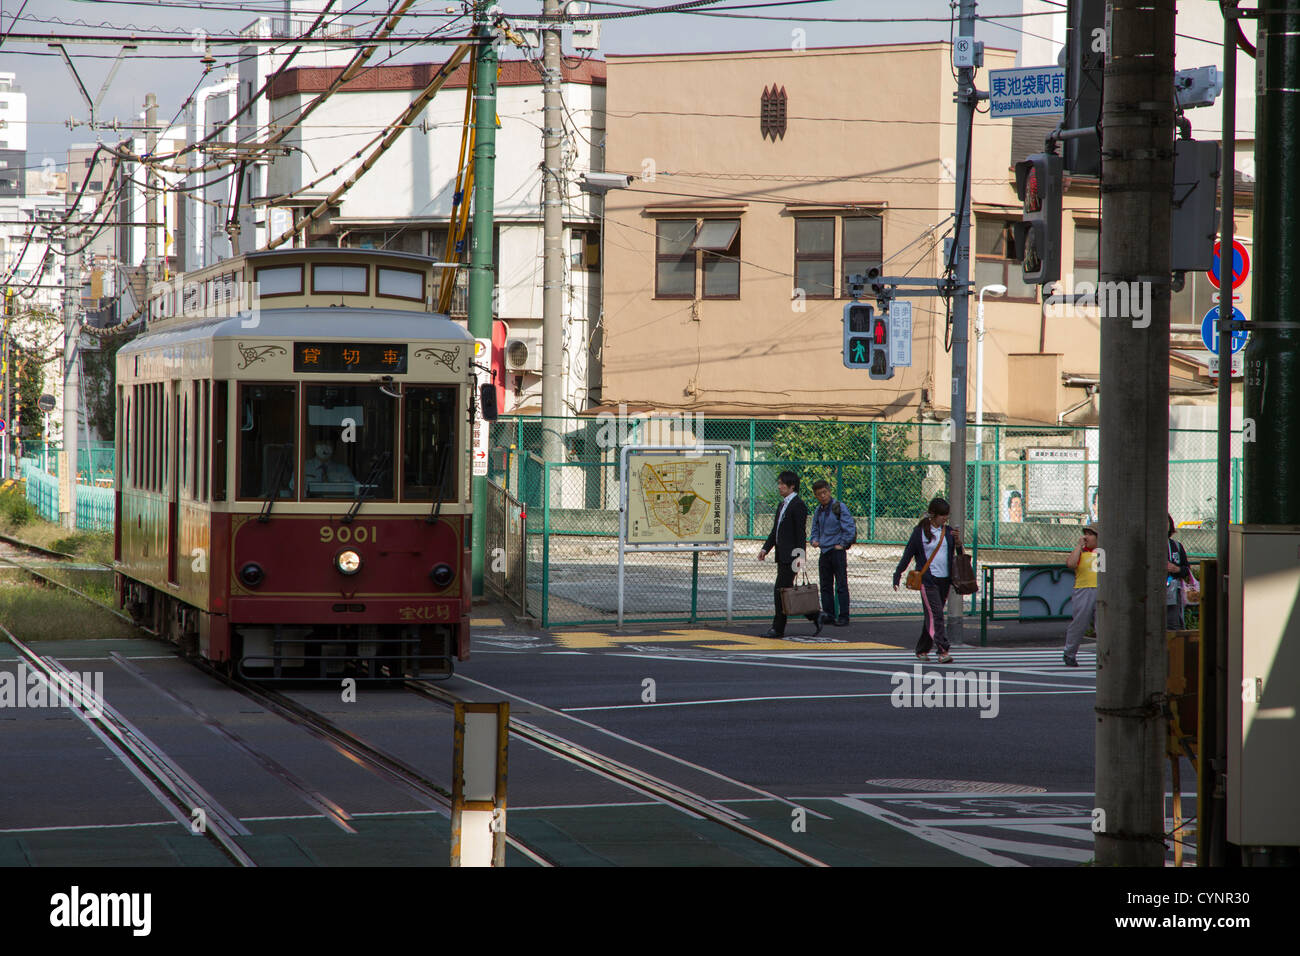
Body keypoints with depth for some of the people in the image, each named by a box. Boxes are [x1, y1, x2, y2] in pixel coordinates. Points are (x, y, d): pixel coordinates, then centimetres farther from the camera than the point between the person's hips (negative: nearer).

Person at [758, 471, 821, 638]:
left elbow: (801, 533, -16)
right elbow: (775, 530, 22)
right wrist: (765, 548, 13)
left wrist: (800, 556, -20)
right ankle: (814, 617, 19)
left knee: (781, 591, -9)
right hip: (782, 556, 10)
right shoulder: (782, 505, 18)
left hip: (791, 555, -10)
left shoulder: (798, 505, -11)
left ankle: (778, 628, -4)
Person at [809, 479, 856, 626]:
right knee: (826, 586, 8)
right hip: (824, 552, 7)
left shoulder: (839, 508, -9)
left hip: (837, 551, -7)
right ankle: (828, 614, 14)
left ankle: (843, 616, -1)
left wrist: (842, 544, -11)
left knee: (841, 585, -3)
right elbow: (815, 529, 25)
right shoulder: (818, 511, 12)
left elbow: (850, 528, -12)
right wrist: (815, 540, 6)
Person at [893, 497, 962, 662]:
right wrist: (897, 576, 0)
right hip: (928, 579, -5)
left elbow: (958, 554, 10)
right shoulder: (920, 532, -2)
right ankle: (943, 651, -20)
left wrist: (958, 540, -9)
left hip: (944, 579, 5)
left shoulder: (948, 532, 10)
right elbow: (908, 554, 1)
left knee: (932, 616, 9)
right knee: (935, 614, -13)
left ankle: (922, 650, 19)